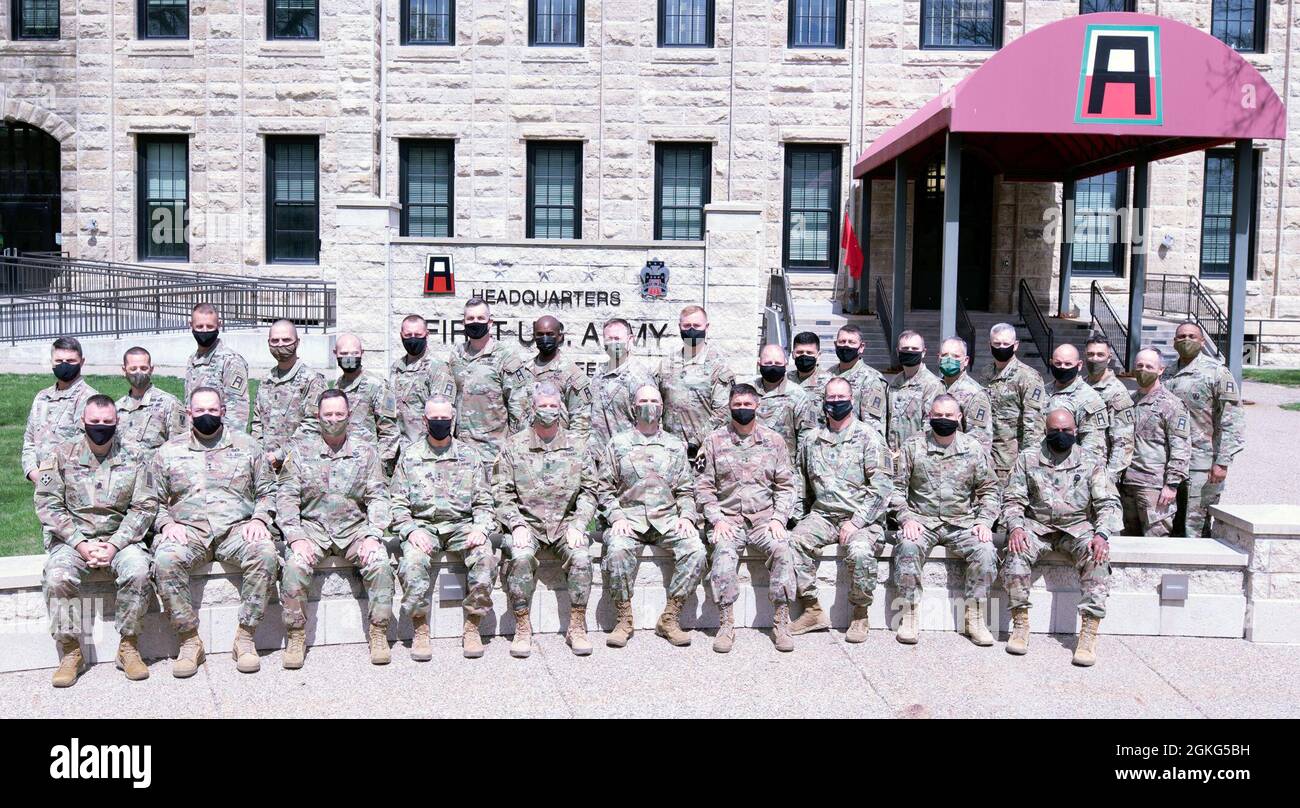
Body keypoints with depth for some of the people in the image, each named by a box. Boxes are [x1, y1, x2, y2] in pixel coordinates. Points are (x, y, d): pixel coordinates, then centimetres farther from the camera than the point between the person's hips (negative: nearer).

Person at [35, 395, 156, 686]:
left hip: (121, 537, 0)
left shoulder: (133, 458, 3)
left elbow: (143, 508, -1)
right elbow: (48, 506, -3)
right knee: (57, 577, -29)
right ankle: (70, 652, -14)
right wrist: (81, 544, -13)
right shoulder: (62, 457, 2)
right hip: (73, 538, 0)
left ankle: (129, 647, -13)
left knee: (138, 572, -29)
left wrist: (114, 545, -13)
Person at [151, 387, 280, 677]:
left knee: (266, 553, -33)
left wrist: (259, 519, -3)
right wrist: (166, 523, -7)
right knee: (165, 560, -34)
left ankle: (245, 637, -22)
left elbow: (267, 491, 15)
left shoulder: (247, 446, 15)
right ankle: (189, 641, -20)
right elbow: (154, 500, 14)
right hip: (187, 528, 0)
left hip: (237, 527, 0)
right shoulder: (168, 452, 15)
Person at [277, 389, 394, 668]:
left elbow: (378, 497, 3)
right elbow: (286, 497, 0)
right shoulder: (299, 449, 6)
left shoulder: (366, 452, 8)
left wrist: (372, 536, -12)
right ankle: (295, 636, -12)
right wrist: (296, 537, -14)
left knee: (380, 563, -26)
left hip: (355, 526, 1)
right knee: (294, 565, -29)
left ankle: (378, 633, -11)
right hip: (312, 526, 0)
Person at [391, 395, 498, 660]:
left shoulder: (469, 456, 11)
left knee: (485, 556, -30)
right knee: (413, 560, -33)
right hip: (423, 525, 0)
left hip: (462, 524, 1)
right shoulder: (410, 456, 9)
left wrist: (480, 529, -10)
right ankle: (420, 631, -17)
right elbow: (398, 503, 5)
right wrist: (411, 530, -13)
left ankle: (472, 627, -16)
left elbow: (483, 502, 9)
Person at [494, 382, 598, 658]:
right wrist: (517, 525, -12)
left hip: (566, 522, 1)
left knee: (581, 557, -27)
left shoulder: (577, 446, 9)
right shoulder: (514, 446, 5)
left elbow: (589, 491, 7)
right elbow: (502, 493, 1)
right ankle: (522, 629, -18)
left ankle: (577, 627, -13)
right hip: (528, 522, -1)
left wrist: (577, 525, -7)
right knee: (521, 557, -30)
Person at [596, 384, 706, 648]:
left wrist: (686, 516, -3)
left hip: (667, 517, 2)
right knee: (618, 550, -34)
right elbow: (605, 489, 8)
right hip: (629, 516, -2)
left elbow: (686, 490, 16)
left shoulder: (676, 445, 18)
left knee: (695, 550, -27)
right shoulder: (617, 443, 13)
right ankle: (623, 620, -18)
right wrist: (616, 517, -7)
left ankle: (670, 618, -16)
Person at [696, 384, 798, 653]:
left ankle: (781, 622, -19)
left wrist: (778, 519, -5)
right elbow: (703, 486, 5)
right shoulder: (714, 440, 8)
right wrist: (717, 520, -8)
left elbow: (785, 486, 10)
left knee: (782, 548, -28)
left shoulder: (774, 440, 11)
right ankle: (725, 624, -22)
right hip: (728, 517, -1)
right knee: (724, 551, -31)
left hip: (764, 516, 1)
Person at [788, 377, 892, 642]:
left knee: (860, 551, -33)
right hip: (822, 514, 4)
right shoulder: (812, 440, 15)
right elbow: (799, 483, 24)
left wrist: (855, 522, -15)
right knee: (794, 541, -24)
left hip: (862, 517, -4)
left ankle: (861, 615, -11)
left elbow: (882, 486, -8)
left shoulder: (868, 437, 0)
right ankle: (812, 610, -13)